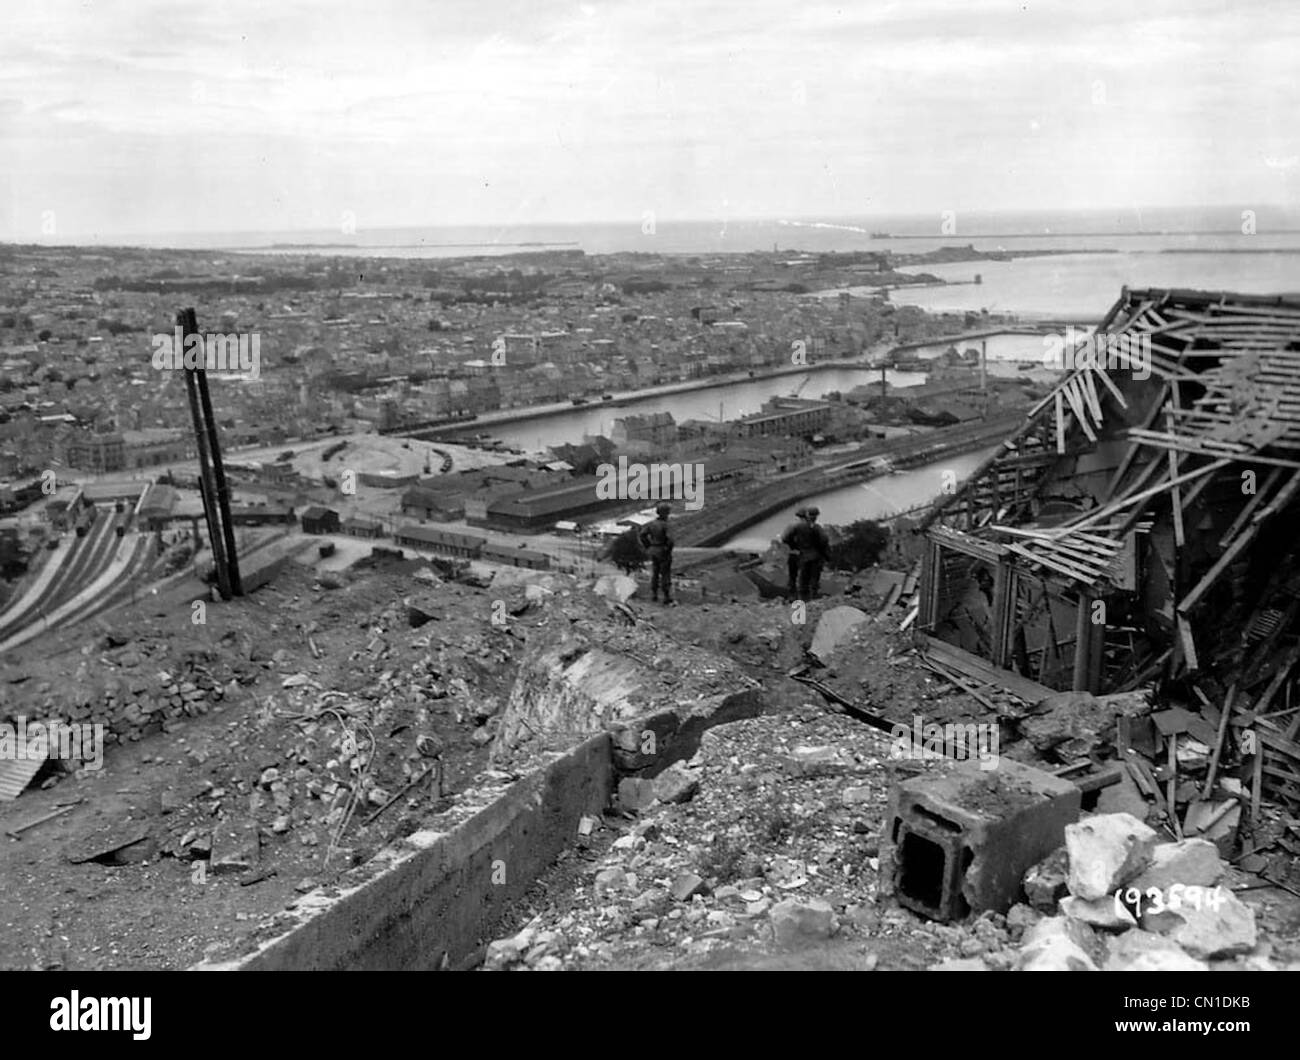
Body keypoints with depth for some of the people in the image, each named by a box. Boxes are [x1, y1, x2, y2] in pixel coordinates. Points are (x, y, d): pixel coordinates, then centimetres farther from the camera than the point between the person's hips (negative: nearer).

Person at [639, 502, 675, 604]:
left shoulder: (651, 524, 3)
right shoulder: (665, 525, -15)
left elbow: (642, 535, 0)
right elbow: (670, 538, -26)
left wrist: (648, 547, 5)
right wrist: (669, 549, -10)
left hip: (653, 551, 6)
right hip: (663, 551, -6)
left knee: (654, 573, 14)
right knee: (665, 574, 0)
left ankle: (654, 595, 16)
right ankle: (667, 597, 1)